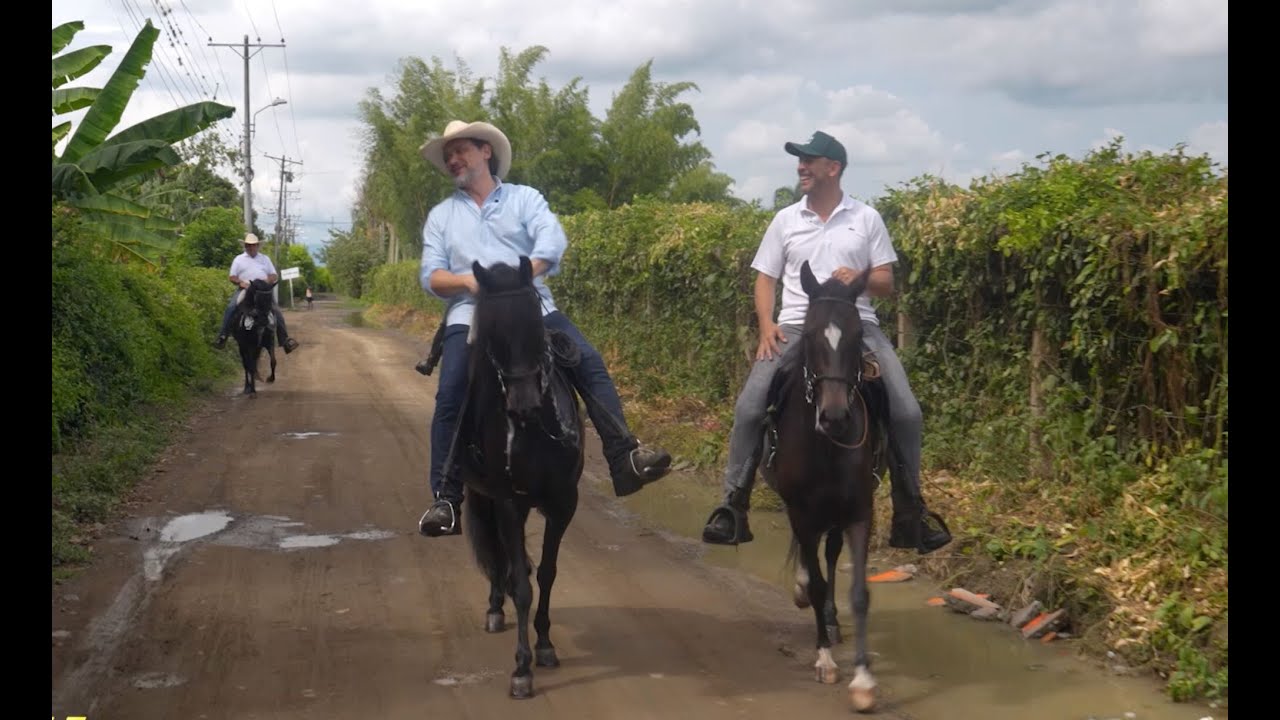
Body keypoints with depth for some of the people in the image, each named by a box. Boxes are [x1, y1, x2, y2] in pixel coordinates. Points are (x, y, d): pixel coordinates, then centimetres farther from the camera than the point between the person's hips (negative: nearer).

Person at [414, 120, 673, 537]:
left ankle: (625, 460, -17)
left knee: (589, 364, -18)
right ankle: (445, 500, -11)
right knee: (450, 398, -17)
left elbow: (552, 241, -6)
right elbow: (431, 276, 7)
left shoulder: (524, 198, 12)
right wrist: (468, 280, -15)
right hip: (470, 317, 0)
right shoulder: (441, 216, 18)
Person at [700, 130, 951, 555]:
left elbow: (886, 284, 7)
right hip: (796, 327, 1)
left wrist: (860, 278, -15)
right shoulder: (785, 220, 11)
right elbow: (765, 279, 12)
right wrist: (767, 325, -6)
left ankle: (910, 513, 0)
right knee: (749, 407, -18)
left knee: (906, 411, -14)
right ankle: (733, 507, -9)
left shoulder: (866, 219, 8)